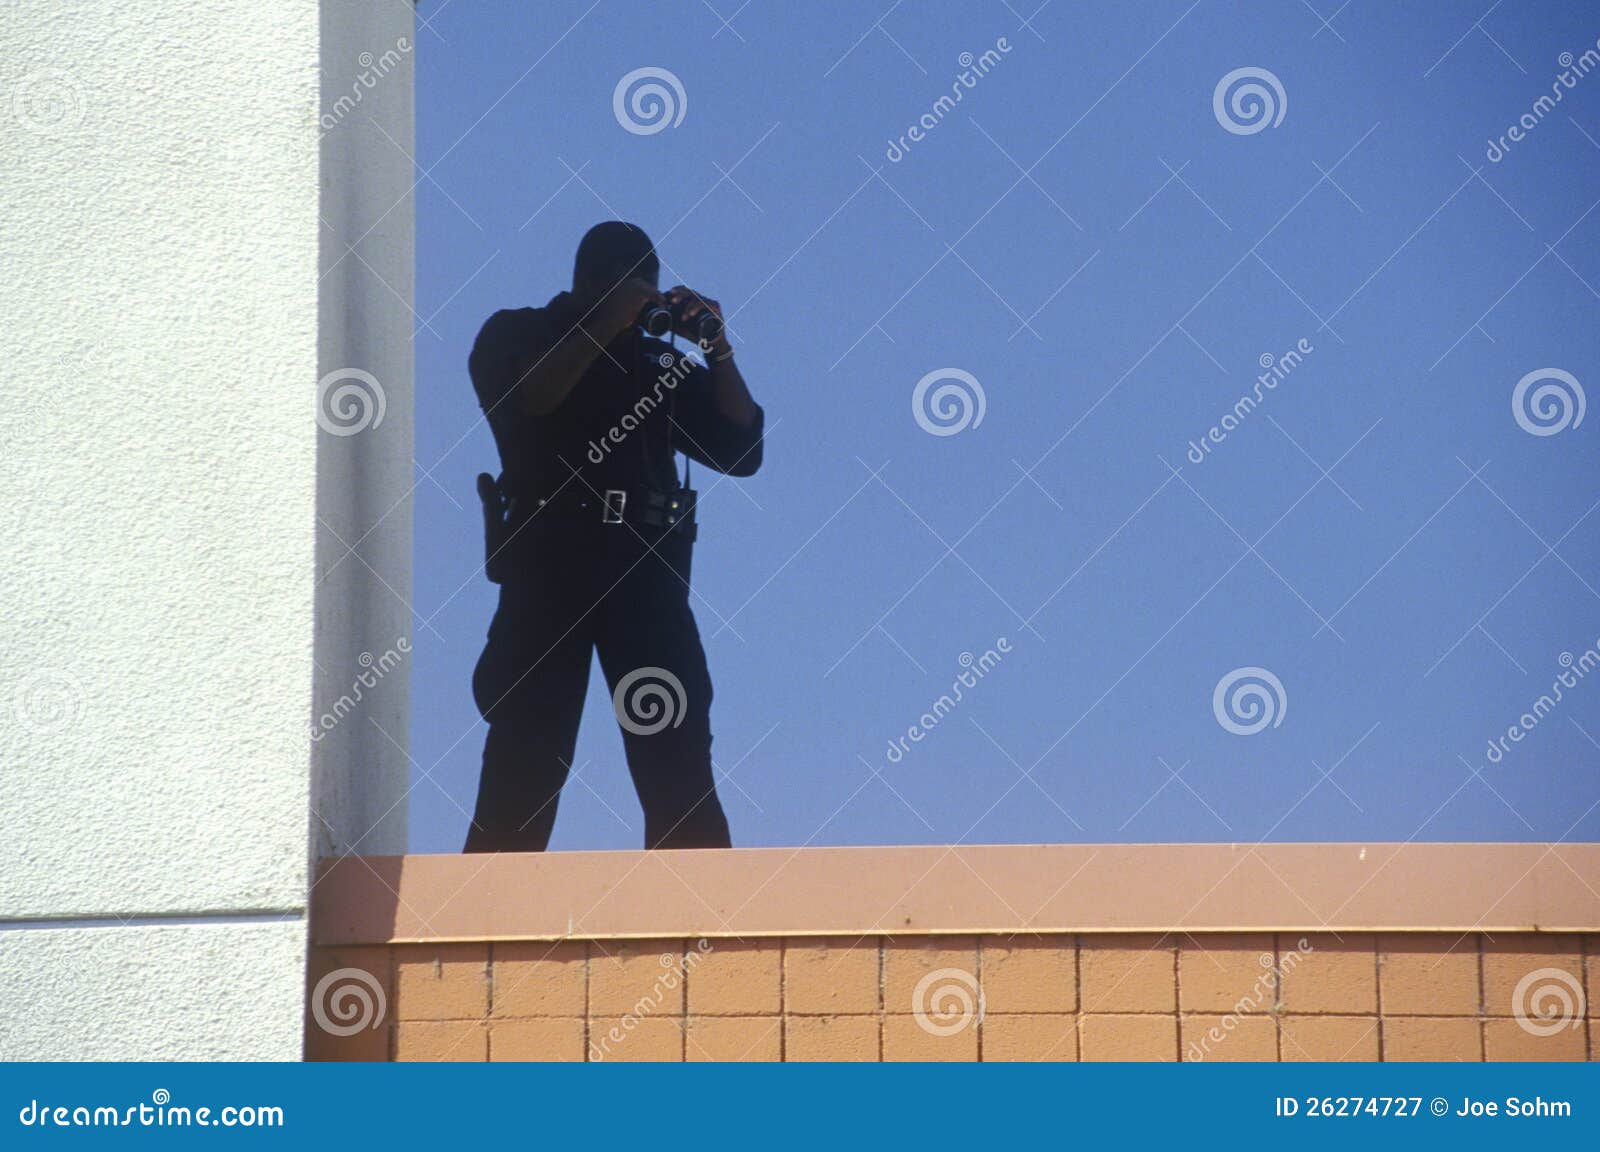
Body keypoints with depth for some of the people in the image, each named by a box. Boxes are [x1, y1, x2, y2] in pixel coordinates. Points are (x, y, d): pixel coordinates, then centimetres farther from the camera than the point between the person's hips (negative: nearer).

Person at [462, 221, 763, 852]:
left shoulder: (661, 359, 19)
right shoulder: (516, 336, 12)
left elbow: (740, 451, 12)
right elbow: (525, 399, -11)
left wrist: (719, 352, 1)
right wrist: (606, 327, -11)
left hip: (646, 569, 3)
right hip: (548, 565, -3)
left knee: (678, 763, -5)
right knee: (526, 756, -6)